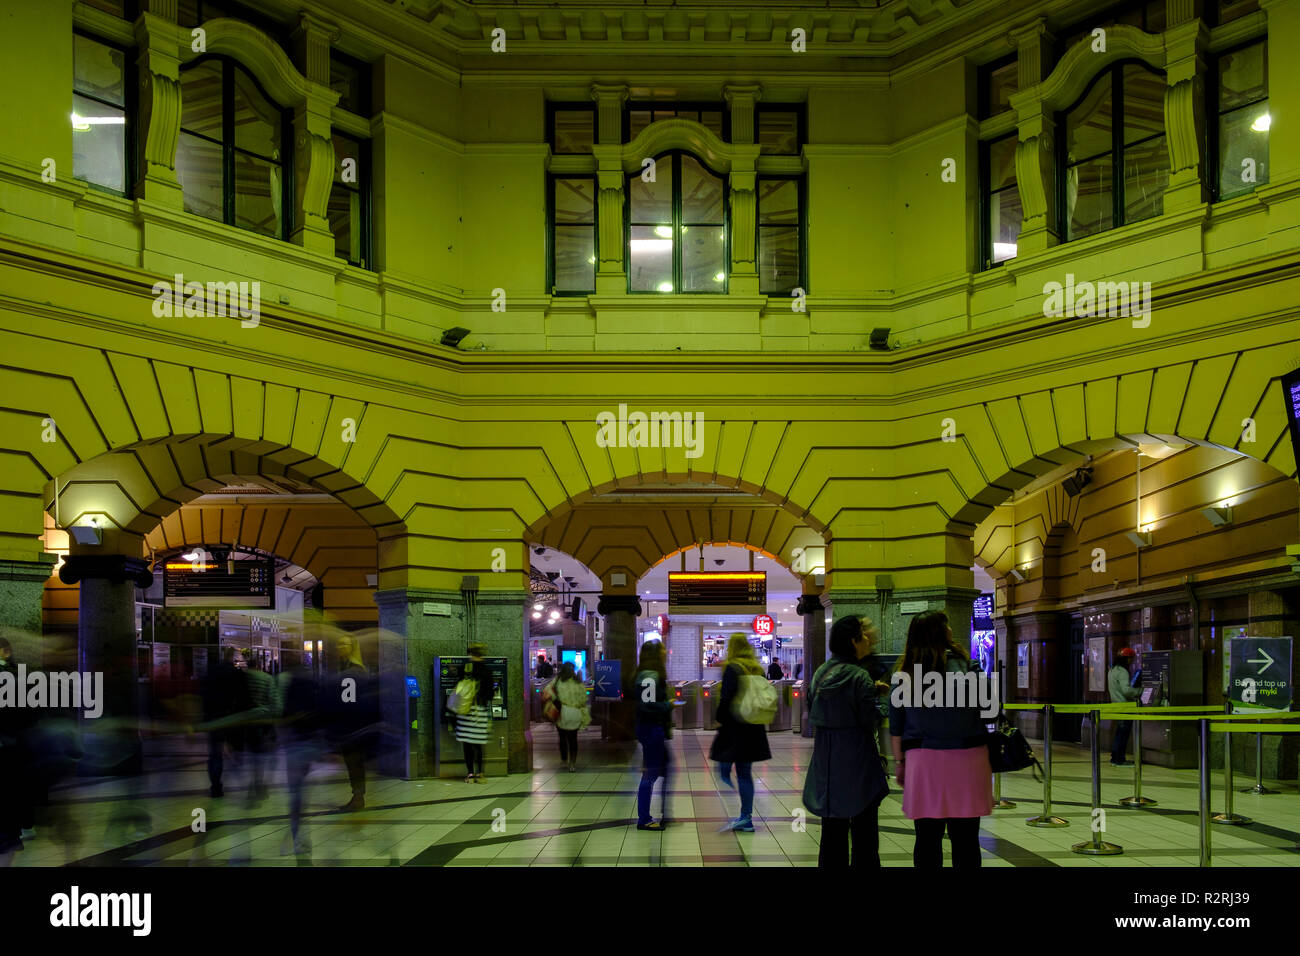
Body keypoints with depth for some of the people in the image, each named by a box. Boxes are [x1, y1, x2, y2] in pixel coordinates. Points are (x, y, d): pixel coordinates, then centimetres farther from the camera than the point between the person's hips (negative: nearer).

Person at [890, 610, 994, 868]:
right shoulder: (963, 665, -4)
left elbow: (896, 725, 7)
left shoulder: (904, 674, 4)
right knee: (965, 838, 4)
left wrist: (899, 762, 14)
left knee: (927, 839, 5)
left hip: (923, 760, 2)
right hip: (966, 759, -2)